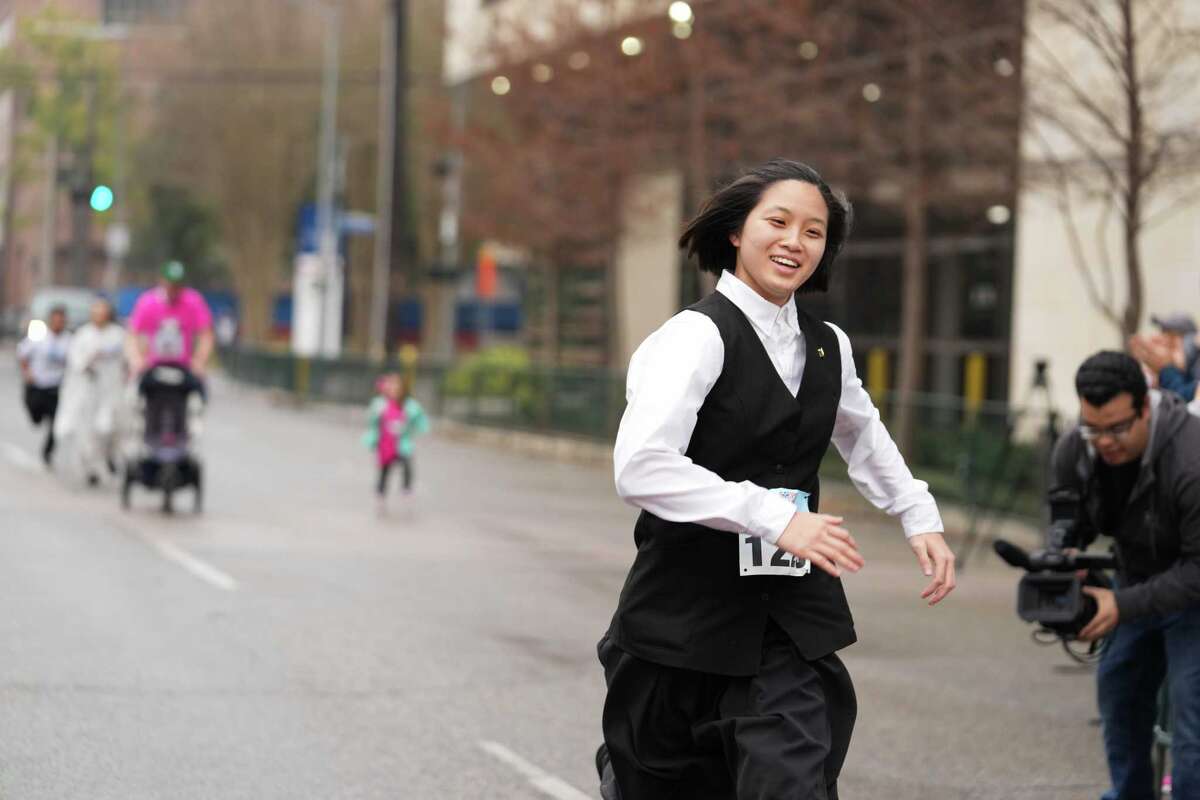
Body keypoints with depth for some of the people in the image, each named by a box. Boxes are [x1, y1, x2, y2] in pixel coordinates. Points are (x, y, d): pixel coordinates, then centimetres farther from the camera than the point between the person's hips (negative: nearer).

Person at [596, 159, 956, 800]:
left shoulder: (827, 347, 9)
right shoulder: (699, 334, -13)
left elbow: (863, 438, 32)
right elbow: (641, 468, -27)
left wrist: (920, 518, 21)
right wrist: (776, 518, -28)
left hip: (791, 616, 4)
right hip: (689, 613, -4)